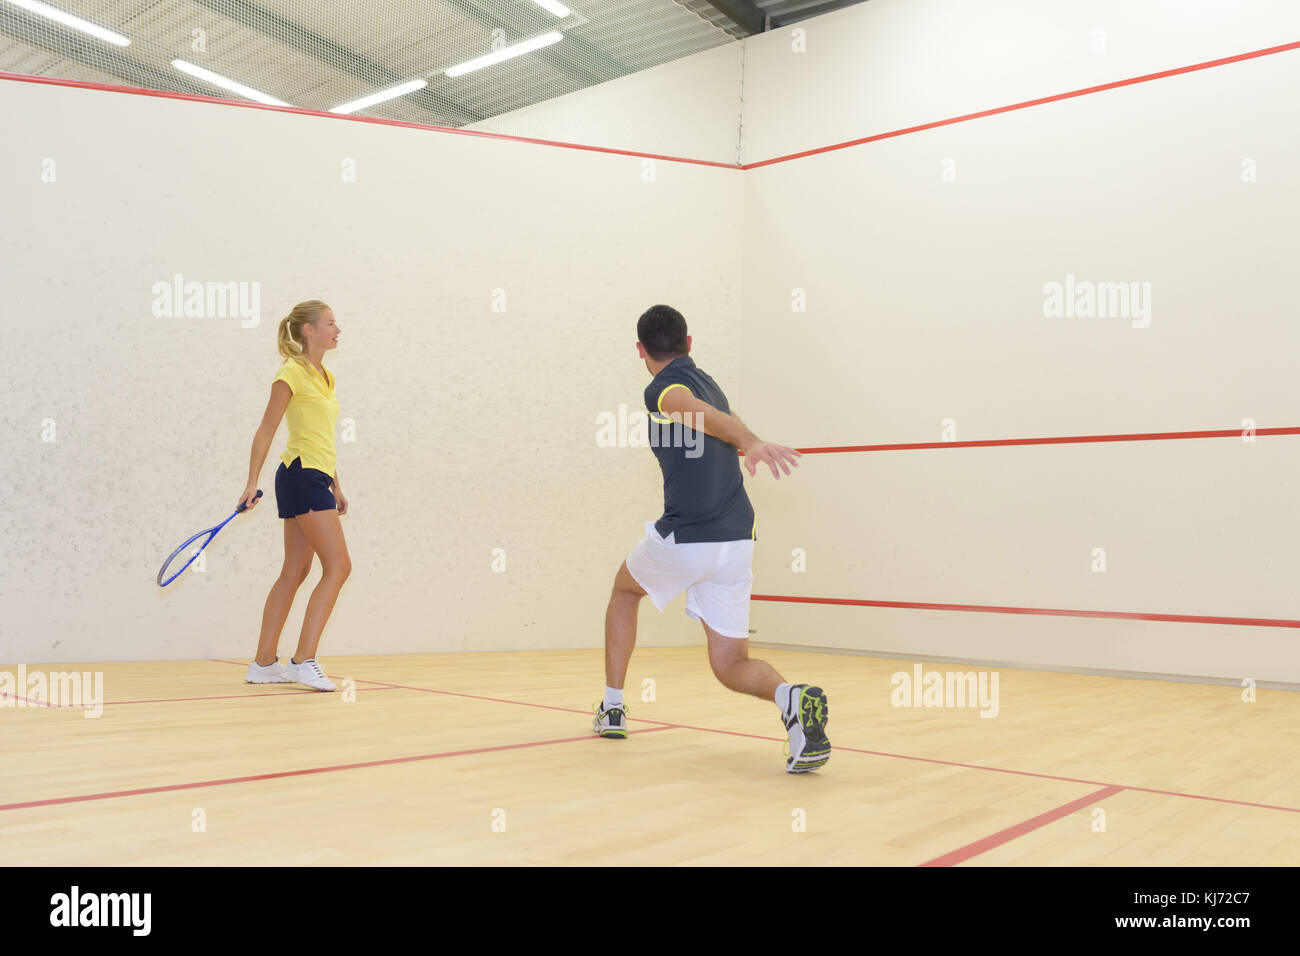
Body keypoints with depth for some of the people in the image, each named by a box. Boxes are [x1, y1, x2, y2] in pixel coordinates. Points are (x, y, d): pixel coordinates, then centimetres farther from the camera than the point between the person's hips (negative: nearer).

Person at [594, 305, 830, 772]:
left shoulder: (664, 389, -6)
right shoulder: (706, 381, 17)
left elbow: (709, 416, -28)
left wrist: (751, 442, -46)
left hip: (683, 540, -6)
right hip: (737, 541, 6)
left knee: (625, 589, 27)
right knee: (731, 664, 10)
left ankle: (613, 708, 29)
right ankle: (792, 697, -23)